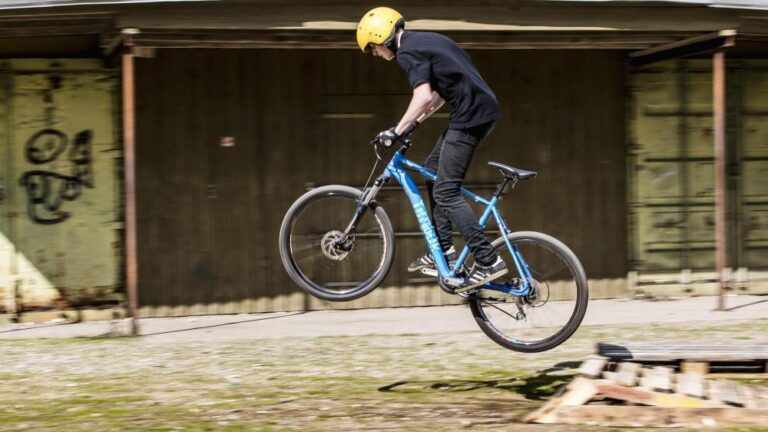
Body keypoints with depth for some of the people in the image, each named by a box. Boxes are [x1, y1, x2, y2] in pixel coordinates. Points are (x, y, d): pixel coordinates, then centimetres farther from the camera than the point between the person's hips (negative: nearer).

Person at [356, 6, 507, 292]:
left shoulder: (407, 53, -10)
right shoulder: (423, 41, 20)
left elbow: (424, 96, -22)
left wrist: (397, 130, -16)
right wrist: (416, 120, 24)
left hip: (471, 115, -10)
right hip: (483, 108, 10)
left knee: (446, 191, -8)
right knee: (433, 170, 19)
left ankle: (488, 261, -11)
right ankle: (443, 250, 20)